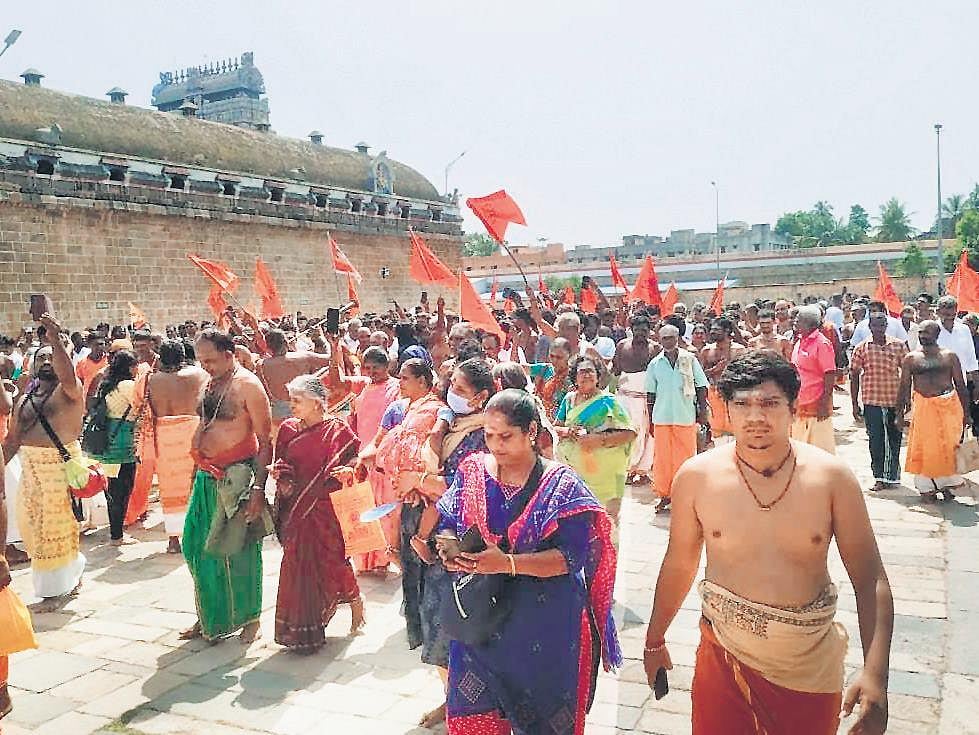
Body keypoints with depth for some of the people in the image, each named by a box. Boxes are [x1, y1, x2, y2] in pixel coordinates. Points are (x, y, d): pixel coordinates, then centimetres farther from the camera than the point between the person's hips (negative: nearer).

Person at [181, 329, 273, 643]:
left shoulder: (247, 384, -12)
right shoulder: (211, 383, 11)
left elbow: (265, 440, -14)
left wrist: (258, 488, -19)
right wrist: (198, 470, 15)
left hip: (236, 476, -7)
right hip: (206, 478, 8)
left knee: (240, 550, 2)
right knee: (197, 547, 12)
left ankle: (250, 618, 19)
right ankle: (210, 617, 29)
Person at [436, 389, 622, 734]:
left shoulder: (560, 485, -11)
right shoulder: (472, 471, 1)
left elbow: (571, 556, -17)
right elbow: (448, 524, 8)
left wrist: (508, 563, -29)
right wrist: (450, 548, -16)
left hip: (544, 626, -3)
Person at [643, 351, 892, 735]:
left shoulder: (831, 477, -11)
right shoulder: (697, 475, -10)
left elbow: (870, 580, -8)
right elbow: (679, 564, 3)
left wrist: (875, 672, -18)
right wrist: (655, 640, 12)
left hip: (811, 670, 1)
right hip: (724, 660, 0)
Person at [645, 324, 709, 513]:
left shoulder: (690, 359, 1)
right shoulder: (655, 364, 5)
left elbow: (701, 387, 5)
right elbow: (650, 393, 10)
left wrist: (702, 412, 0)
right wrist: (650, 420, 9)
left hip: (686, 416, -1)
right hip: (662, 417, 1)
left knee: (686, 455, 3)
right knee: (662, 457, 4)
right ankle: (664, 494, 15)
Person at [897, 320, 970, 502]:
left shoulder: (949, 356, 6)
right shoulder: (910, 358, 7)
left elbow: (960, 385, 6)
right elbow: (904, 387, 7)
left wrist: (966, 412, 2)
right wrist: (900, 413, 3)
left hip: (948, 405, 0)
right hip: (923, 406, 0)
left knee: (949, 447, 1)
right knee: (924, 447, 0)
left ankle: (946, 485, 16)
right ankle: (926, 487, 10)